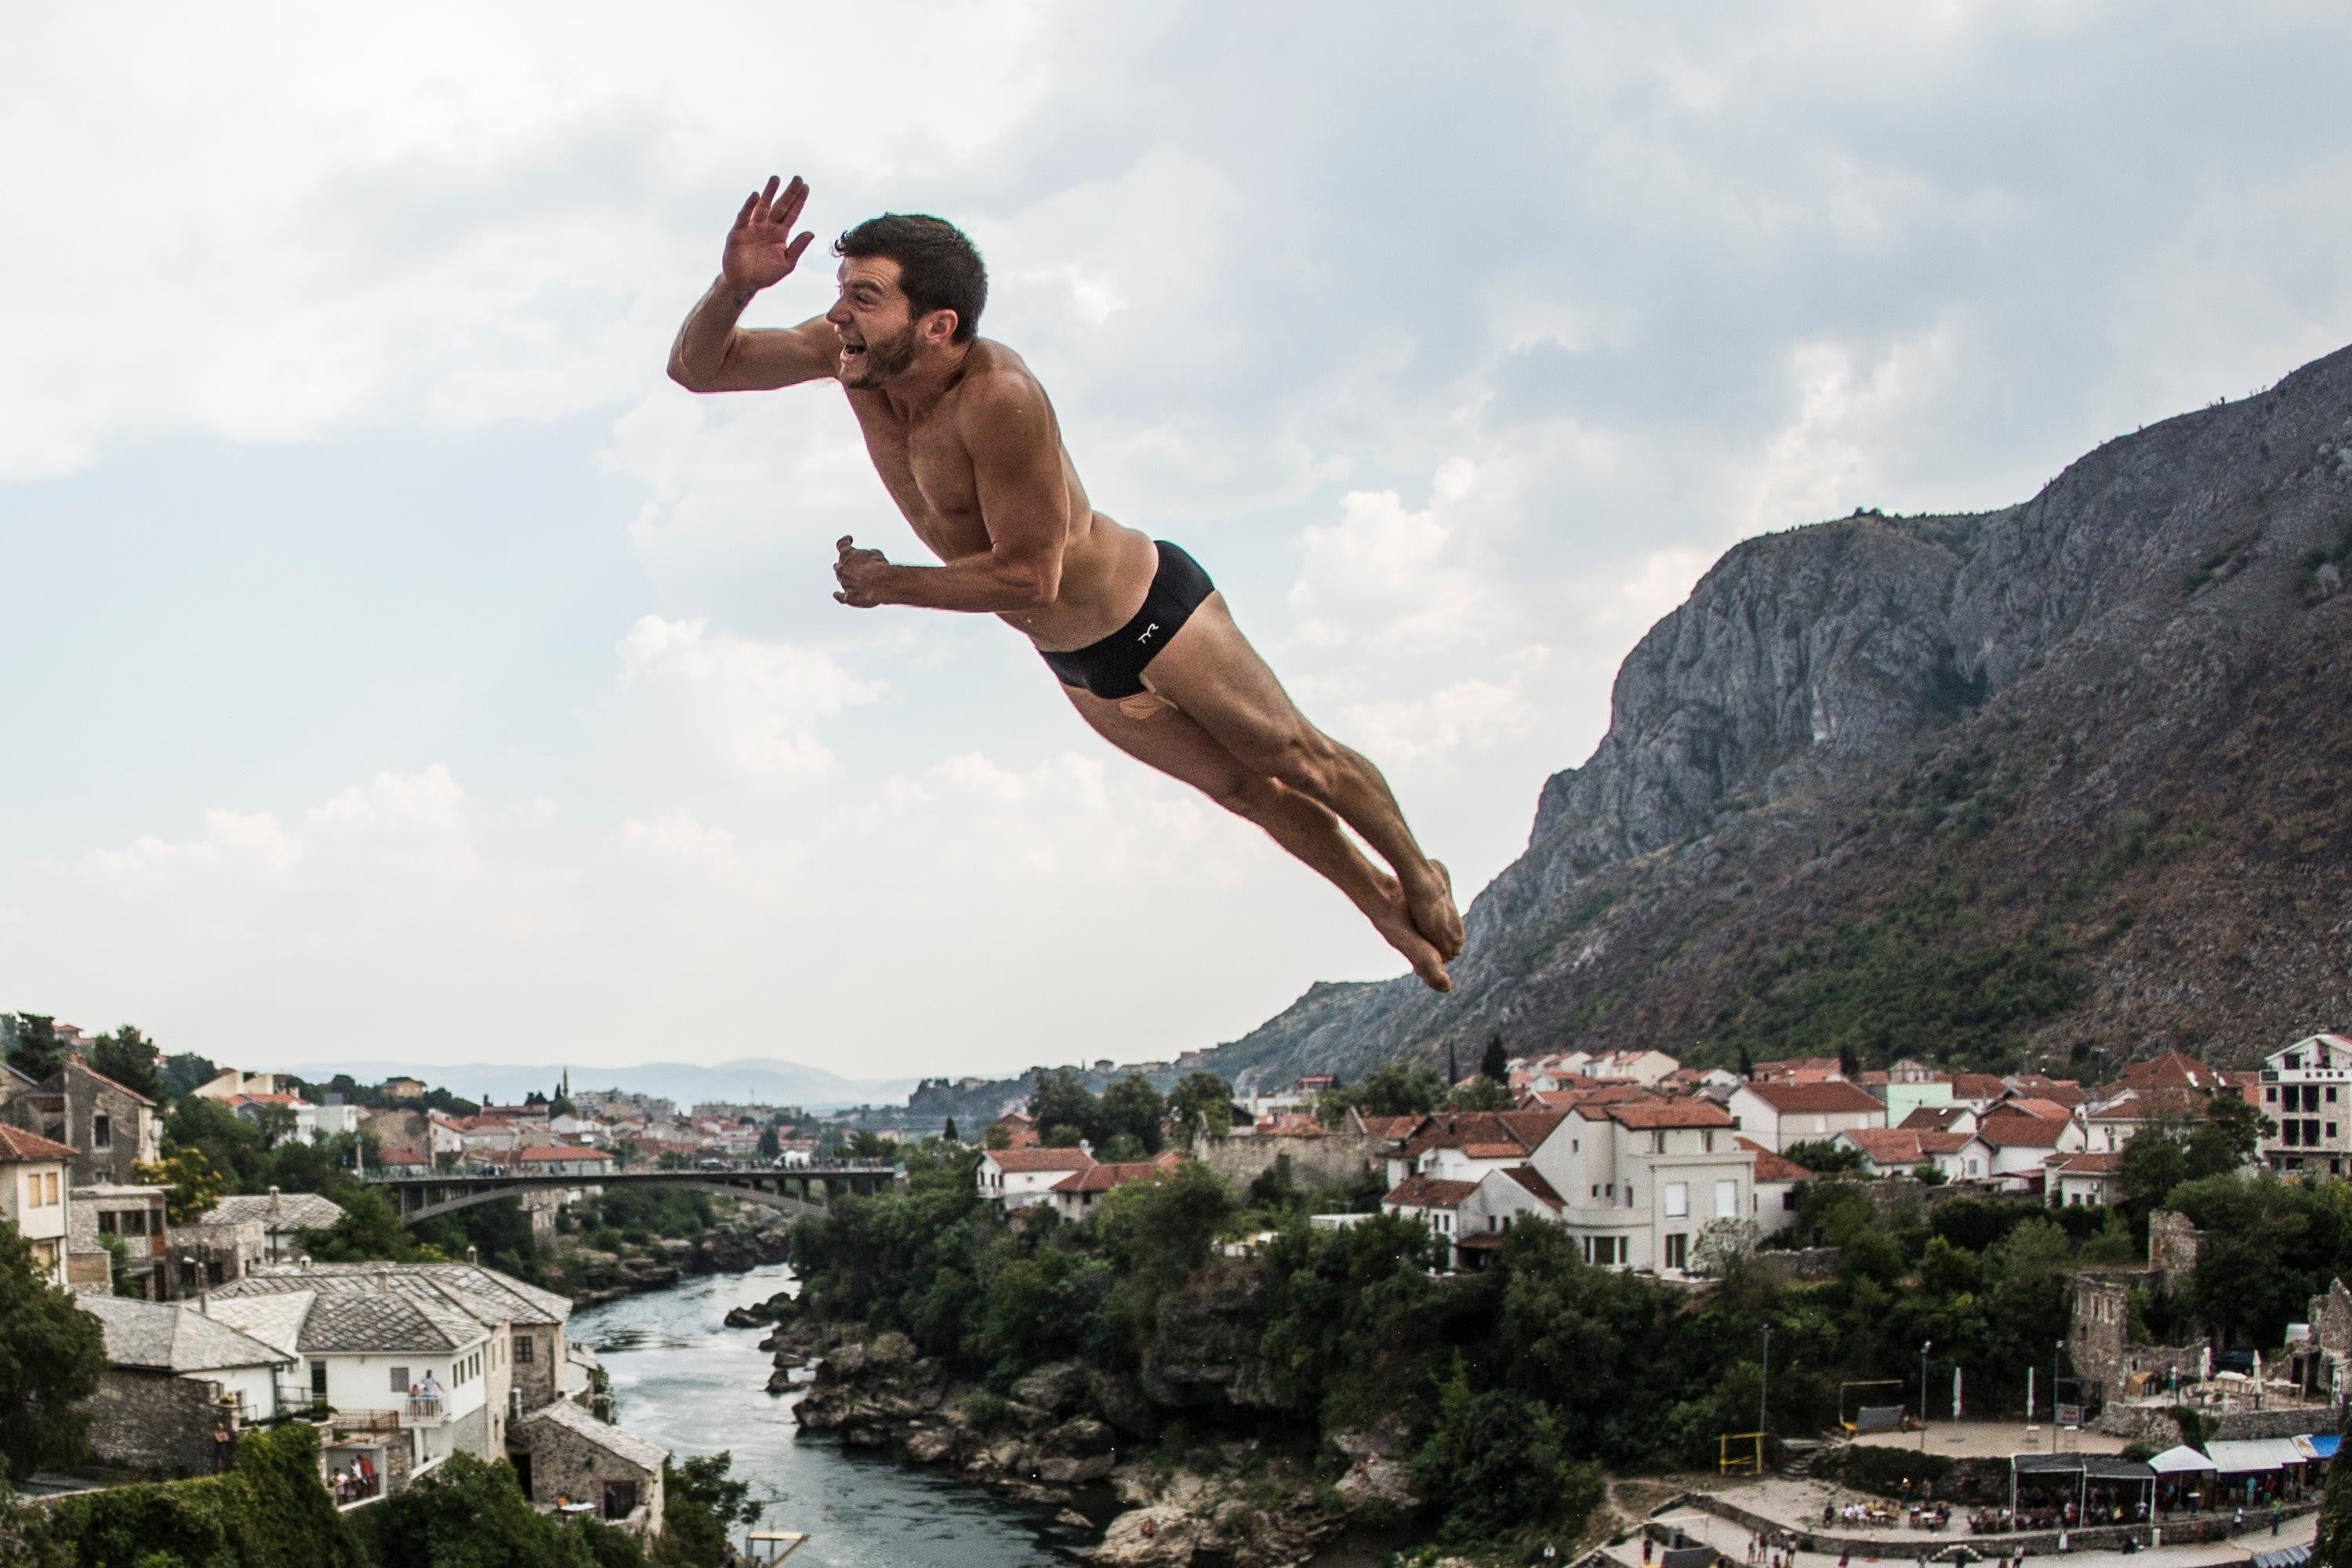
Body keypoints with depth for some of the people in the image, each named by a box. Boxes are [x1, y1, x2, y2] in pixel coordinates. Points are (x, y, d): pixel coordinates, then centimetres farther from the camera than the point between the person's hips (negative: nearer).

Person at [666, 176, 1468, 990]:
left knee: (1299, 761, 12)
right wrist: (734, 286, -32)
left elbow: (1028, 576, -34)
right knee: (1244, 788, 22)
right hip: (1075, 663, 7)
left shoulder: (998, 395, -37)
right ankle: (1384, 906, 41)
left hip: (1154, 609, -7)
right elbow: (695, 368, -12)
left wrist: (886, 585, -25)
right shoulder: (854, 353, -16)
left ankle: (1418, 875, 38)